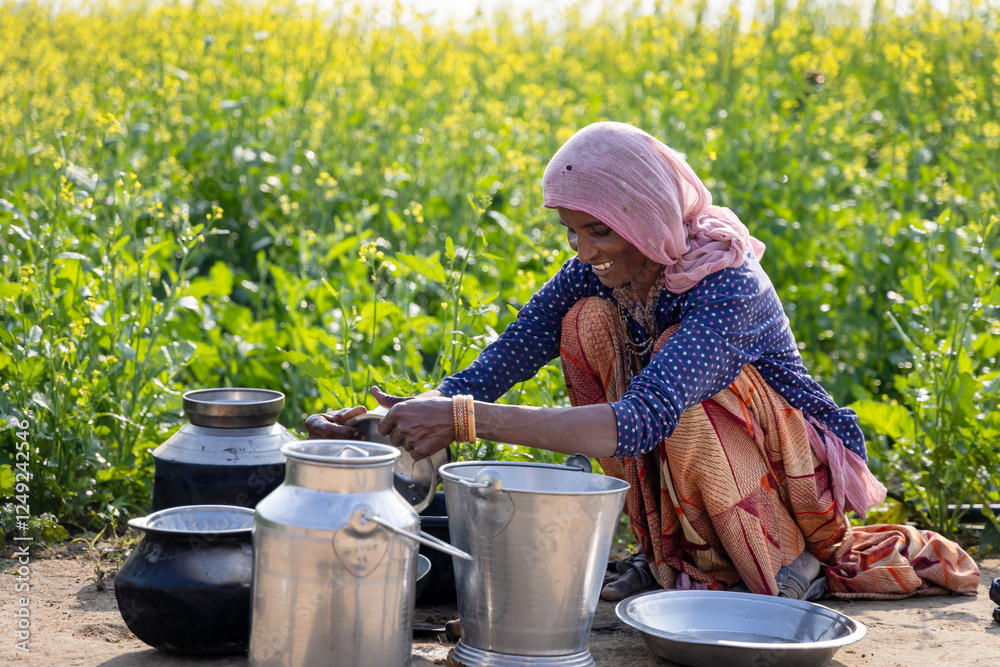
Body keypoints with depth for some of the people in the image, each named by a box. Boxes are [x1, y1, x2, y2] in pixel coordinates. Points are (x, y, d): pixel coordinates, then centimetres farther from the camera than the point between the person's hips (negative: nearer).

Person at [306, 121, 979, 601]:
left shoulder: (727, 288, -32)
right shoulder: (600, 271, -10)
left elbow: (641, 422, -45)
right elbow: (506, 359, -12)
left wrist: (466, 419, -50)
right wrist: (410, 413, -31)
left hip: (810, 472, -6)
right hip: (701, 469, 6)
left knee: (674, 382, -33)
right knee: (587, 322, -15)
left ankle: (787, 567, -11)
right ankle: (672, 551, -3)